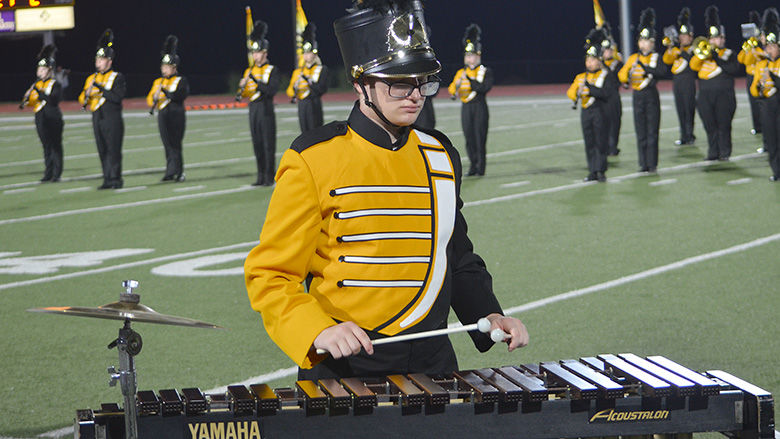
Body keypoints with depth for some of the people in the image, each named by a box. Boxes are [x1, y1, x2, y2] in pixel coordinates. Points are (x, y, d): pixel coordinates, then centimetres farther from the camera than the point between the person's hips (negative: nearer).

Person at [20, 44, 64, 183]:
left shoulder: (55, 84, -6)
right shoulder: (37, 84, 13)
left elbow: (54, 100, -20)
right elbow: (32, 100, 14)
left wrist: (40, 93, -25)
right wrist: (25, 101, -8)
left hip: (53, 119, -6)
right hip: (41, 119, 6)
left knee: (55, 145, -2)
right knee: (46, 146, 9)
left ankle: (57, 174, 1)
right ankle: (48, 173, 12)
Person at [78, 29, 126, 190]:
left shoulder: (117, 78, -3)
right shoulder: (91, 79, 14)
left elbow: (118, 97, -17)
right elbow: (82, 101, 13)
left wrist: (100, 88, -19)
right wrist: (87, 94, -10)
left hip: (112, 119, -6)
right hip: (97, 120, 6)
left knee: (113, 150, -6)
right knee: (102, 151, 6)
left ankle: (116, 179, -1)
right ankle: (107, 179, 10)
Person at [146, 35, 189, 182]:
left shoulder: (181, 81, -1)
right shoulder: (158, 82, 16)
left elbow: (180, 95, -17)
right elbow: (150, 98, 12)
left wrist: (165, 91, -21)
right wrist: (154, 99, -11)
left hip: (176, 115, -5)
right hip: (163, 116, 5)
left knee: (174, 144, -8)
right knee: (167, 145, 4)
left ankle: (176, 172, -8)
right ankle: (172, 172, 8)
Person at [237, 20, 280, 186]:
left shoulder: (272, 70, -4)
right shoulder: (249, 71, 14)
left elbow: (272, 90, -17)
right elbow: (243, 92, 14)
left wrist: (256, 81, -22)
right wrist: (241, 88, -9)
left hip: (266, 110, -6)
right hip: (253, 111, 6)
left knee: (268, 144, -5)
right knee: (257, 145, 7)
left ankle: (269, 177, -2)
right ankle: (261, 177, 11)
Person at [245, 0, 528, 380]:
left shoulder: (441, 158, 13)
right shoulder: (313, 160, -4)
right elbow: (270, 275, -4)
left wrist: (488, 315, 7)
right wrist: (318, 331, -20)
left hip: (431, 363, 4)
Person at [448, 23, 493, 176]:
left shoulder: (486, 72, -1)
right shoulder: (460, 73, 12)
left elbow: (485, 88, -17)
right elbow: (452, 89, 12)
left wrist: (469, 79, -20)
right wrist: (455, 93, -12)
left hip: (479, 108, -4)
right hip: (465, 108, 4)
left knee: (480, 137, -5)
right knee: (469, 138, 4)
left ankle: (481, 167, -1)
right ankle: (473, 165, 12)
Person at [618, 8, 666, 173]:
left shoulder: (655, 57, -1)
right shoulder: (633, 58, 9)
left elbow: (661, 71, -19)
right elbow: (622, 73, 9)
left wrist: (644, 66, -29)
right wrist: (626, 79, -13)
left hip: (651, 96, -3)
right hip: (638, 97, 3)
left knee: (652, 131, -3)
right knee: (641, 132, 3)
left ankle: (652, 164, 1)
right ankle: (643, 164, 7)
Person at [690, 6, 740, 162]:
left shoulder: (728, 54, 7)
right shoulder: (703, 53, 15)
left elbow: (734, 69, -10)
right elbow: (694, 66, -1)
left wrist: (717, 59, -16)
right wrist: (702, 54, -14)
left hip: (724, 96, -3)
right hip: (706, 96, 3)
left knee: (723, 125, -4)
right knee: (710, 126, 2)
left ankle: (724, 153, 2)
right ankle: (713, 153, 8)